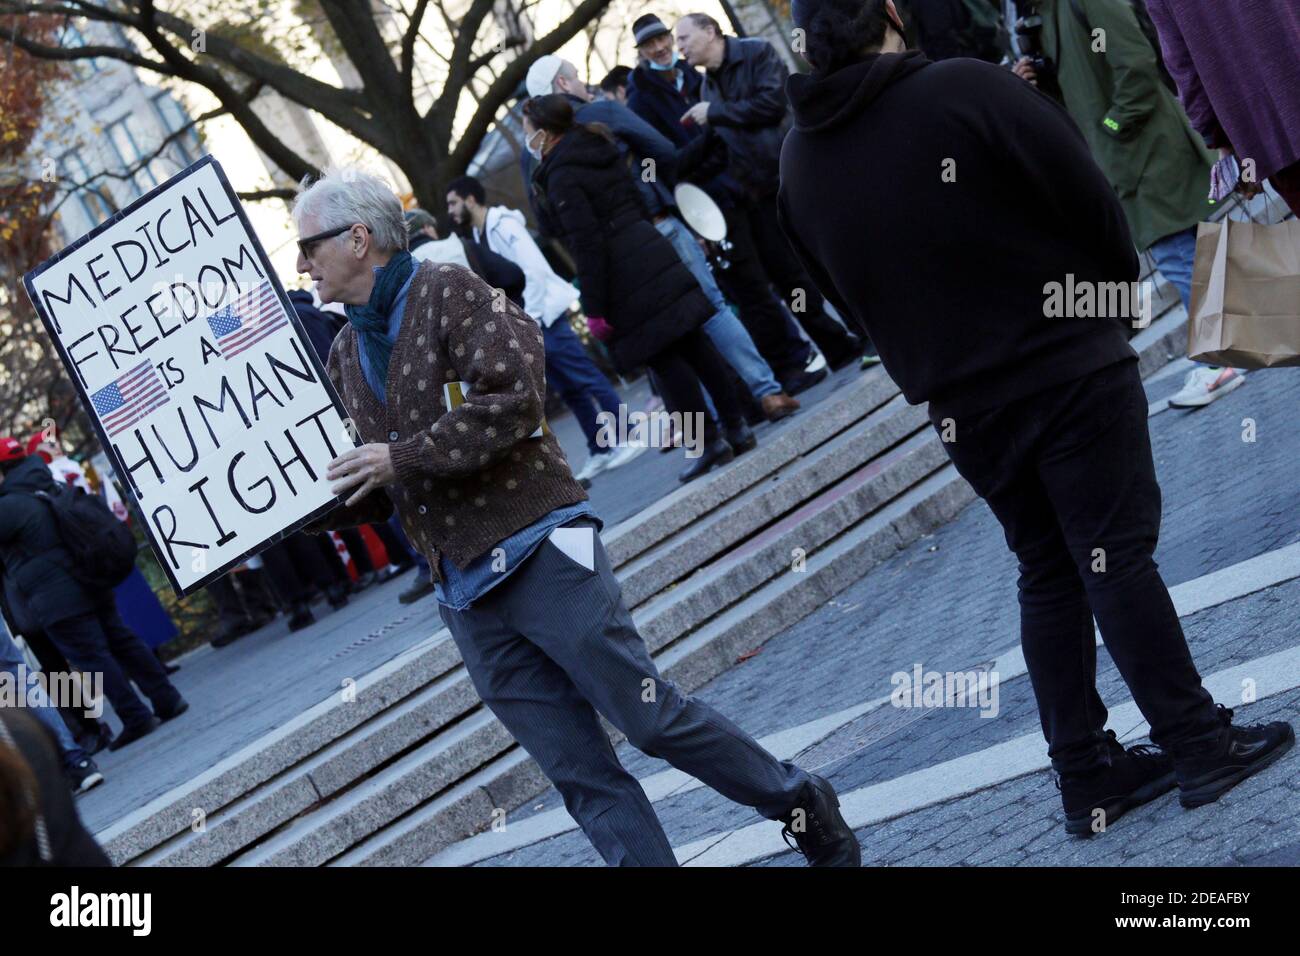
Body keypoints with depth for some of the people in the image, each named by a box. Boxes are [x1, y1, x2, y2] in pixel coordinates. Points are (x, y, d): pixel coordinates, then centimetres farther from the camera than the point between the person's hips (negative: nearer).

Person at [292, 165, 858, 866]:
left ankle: (802, 804, 16)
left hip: (538, 552, -7)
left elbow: (512, 400, -17)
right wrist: (313, 509, 5)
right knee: (581, 778, 4)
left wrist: (400, 458, -17)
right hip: (466, 598, 7)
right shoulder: (343, 359, 16)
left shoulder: (446, 291, -5)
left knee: (651, 718, -3)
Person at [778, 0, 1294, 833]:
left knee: (1048, 574, 14)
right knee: (1117, 558, 2)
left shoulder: (799, 161, 1)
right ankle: (1199, 744, 7)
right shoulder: (966, 90, -16)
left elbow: (842, 293, 11)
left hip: (961, 404, 5)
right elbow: (1091, 201, -11)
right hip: (1070, 367, -5)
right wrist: (1120, 286, 7)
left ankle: (1088, 775, 16)